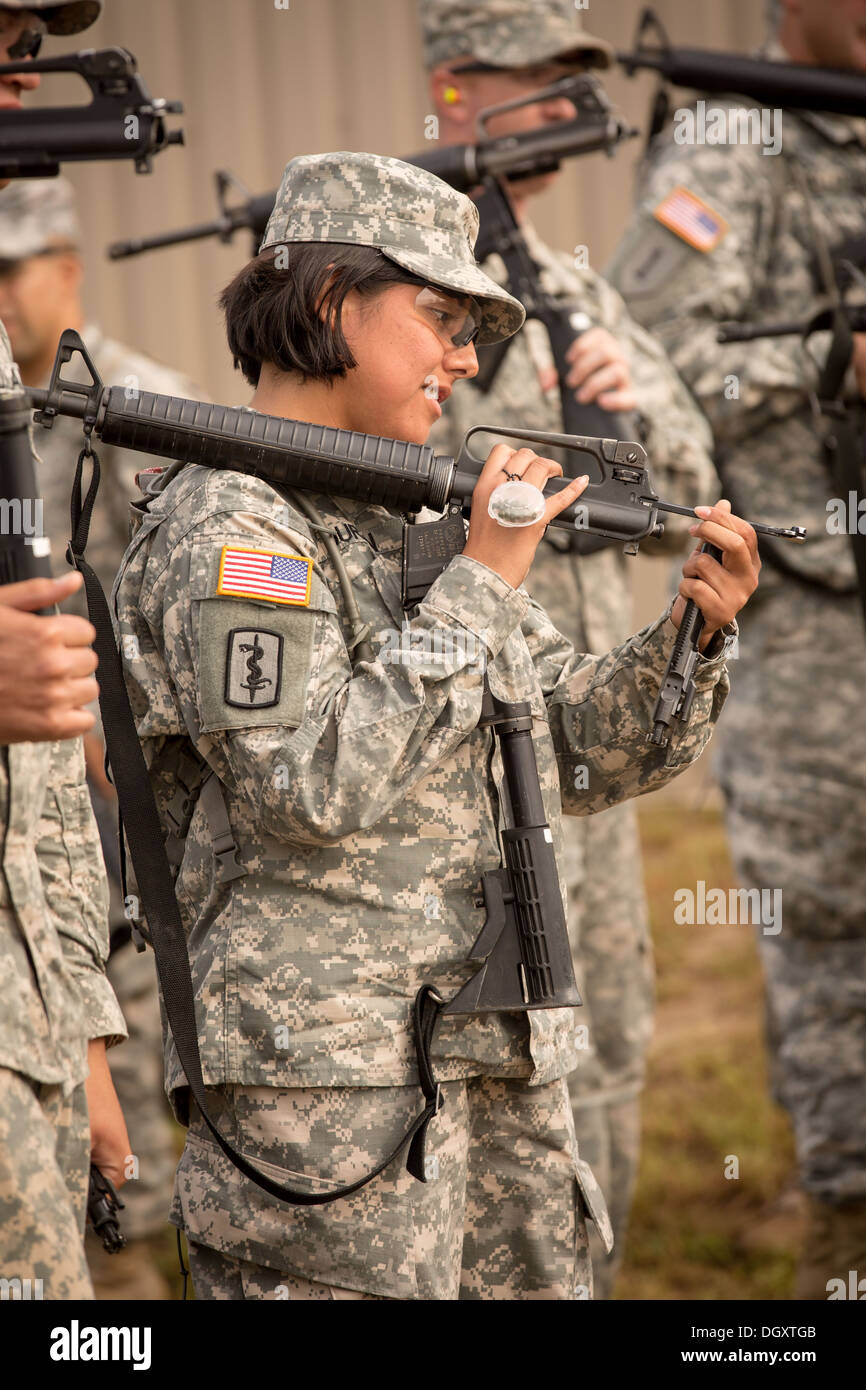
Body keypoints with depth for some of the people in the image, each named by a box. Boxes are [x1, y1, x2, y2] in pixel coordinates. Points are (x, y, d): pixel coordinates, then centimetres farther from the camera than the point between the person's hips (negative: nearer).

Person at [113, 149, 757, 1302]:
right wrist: (479, 587, -17)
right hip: (329, 1082, -8)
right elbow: (315, 788, -23)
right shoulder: (225, 530, -10)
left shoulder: (410, 518, 16)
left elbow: (576, 752, 17)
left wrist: (696, 633, 0)